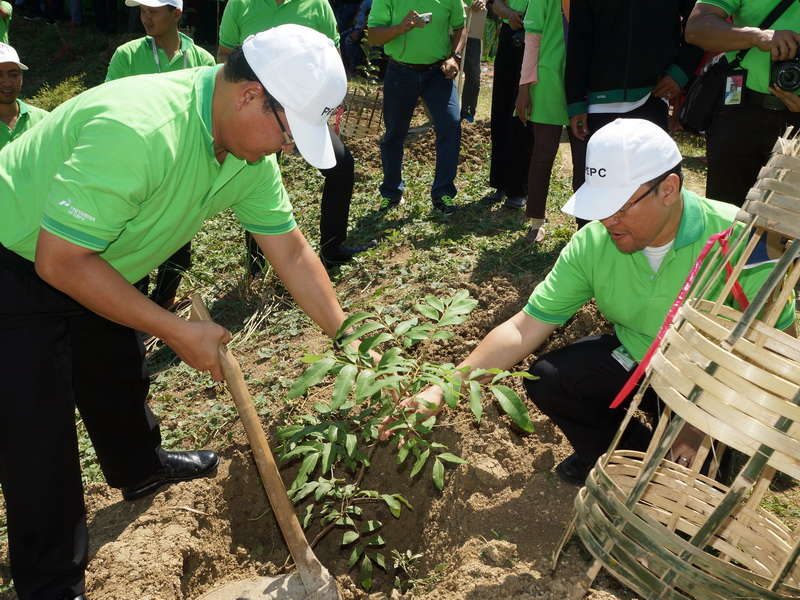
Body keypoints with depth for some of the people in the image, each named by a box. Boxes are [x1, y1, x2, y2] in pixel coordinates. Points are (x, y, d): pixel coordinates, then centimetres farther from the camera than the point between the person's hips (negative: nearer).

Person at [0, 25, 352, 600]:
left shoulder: (250, 146, -11)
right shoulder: (139, 131, -38)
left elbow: (291, 251, -4)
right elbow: (60, 261, -33)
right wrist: (179, 332, -27)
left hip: (93, 262, 8)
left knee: (120, 373, 25)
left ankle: (141, 468, 52)